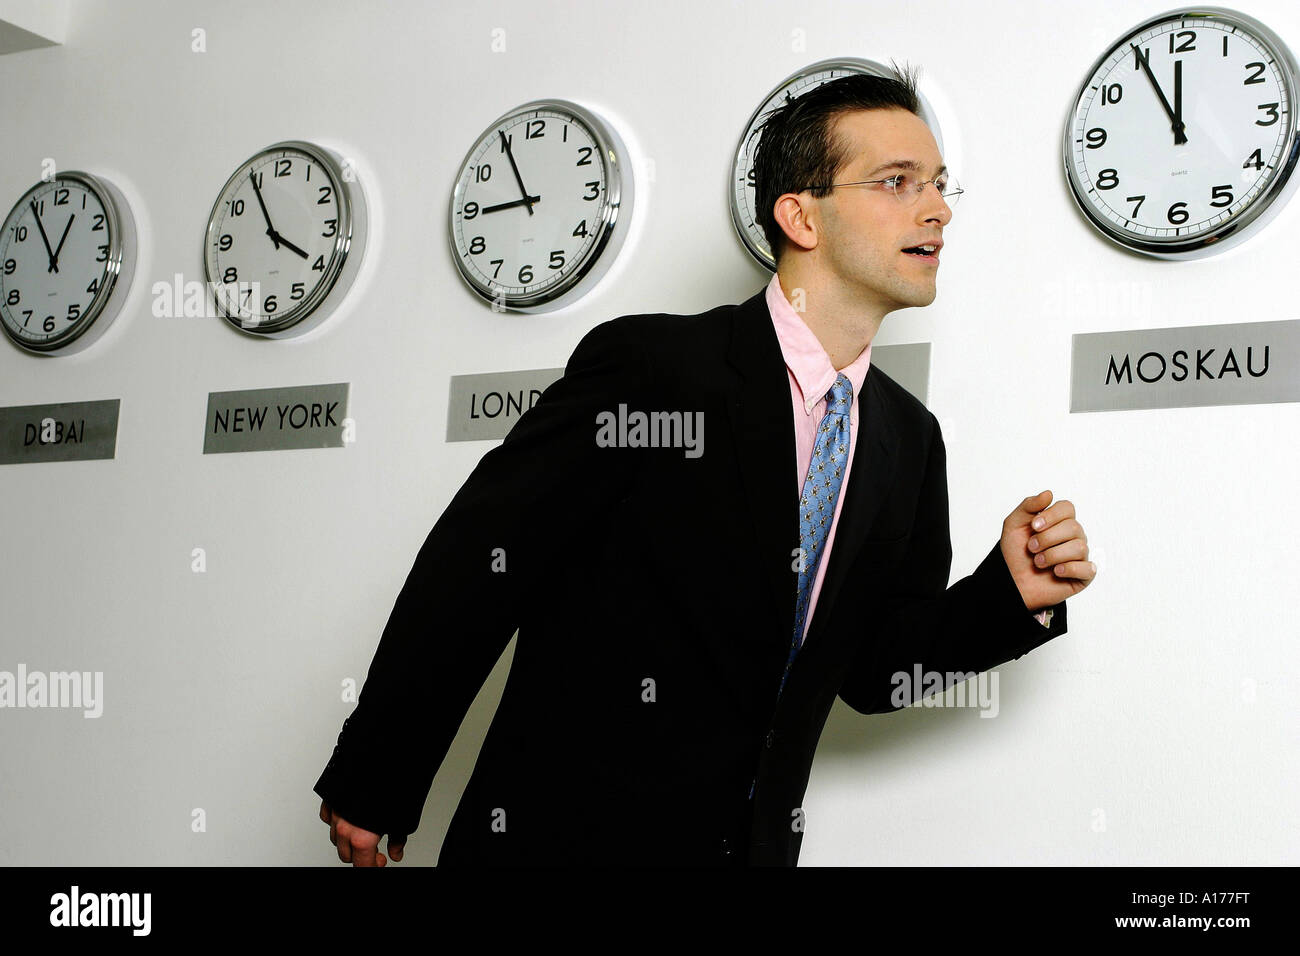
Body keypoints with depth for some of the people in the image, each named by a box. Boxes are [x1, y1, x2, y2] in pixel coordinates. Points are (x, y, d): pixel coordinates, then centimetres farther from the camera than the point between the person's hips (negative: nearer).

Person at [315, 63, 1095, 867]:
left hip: (759, 841, 6)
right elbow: (471, 569, -14)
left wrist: (1012, 593, -8)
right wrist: (371, 785, -10)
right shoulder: (644, 365, -15)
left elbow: (872, 670, 8)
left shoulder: (910, 438, 4)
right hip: (563, 832, -5)